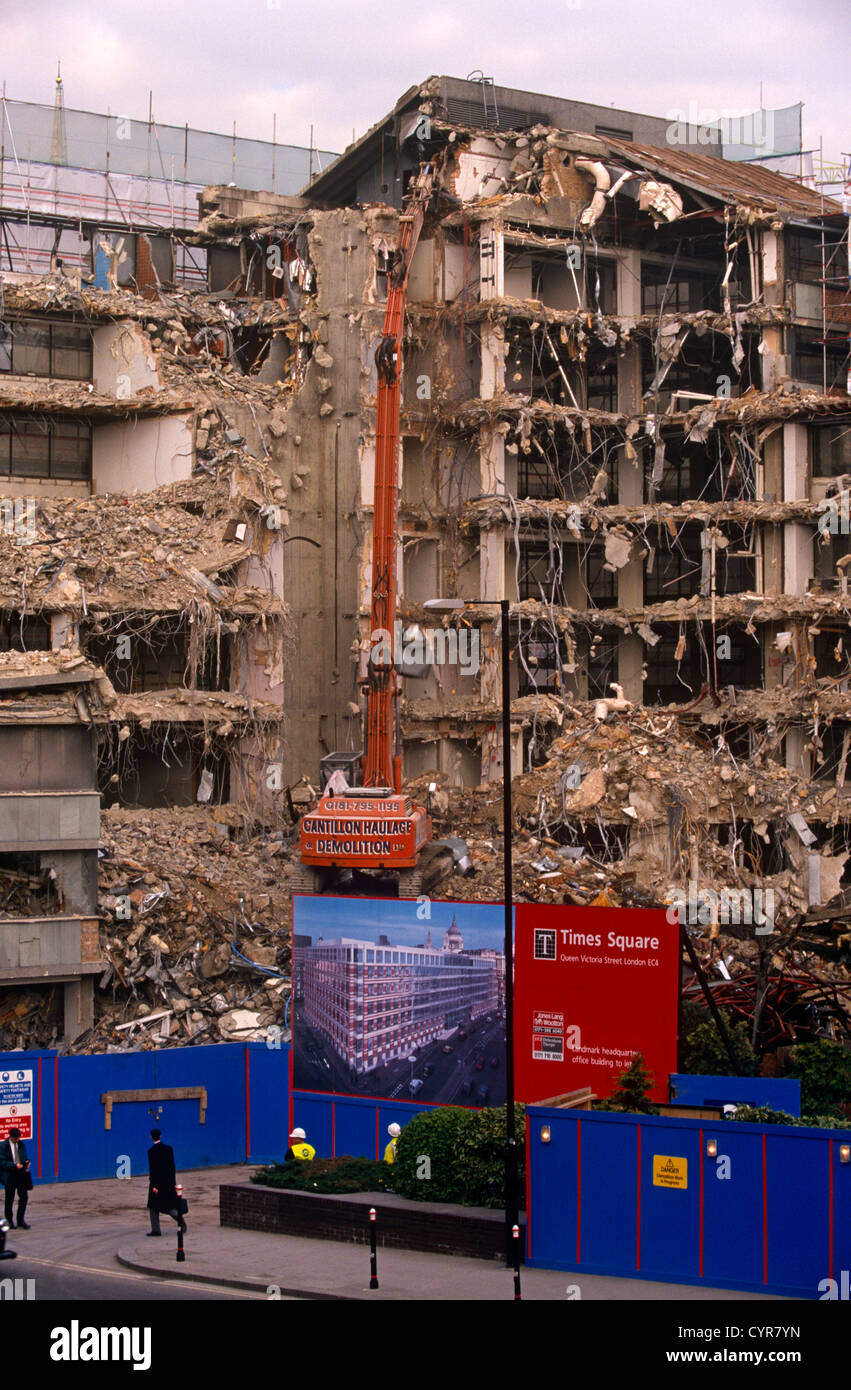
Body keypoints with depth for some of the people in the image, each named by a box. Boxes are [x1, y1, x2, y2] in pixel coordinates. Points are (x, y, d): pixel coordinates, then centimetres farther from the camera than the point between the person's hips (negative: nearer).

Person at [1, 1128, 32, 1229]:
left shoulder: (21, 1145, 7)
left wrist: (26, 1162, -6)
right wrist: (14, 1166, -22)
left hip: (21, 1174, 4)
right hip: (9, 1176, -4)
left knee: (24, 1196, 0)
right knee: (9, 1199, 7)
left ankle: (20, 1220, 13)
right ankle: (9, 1221, 19)